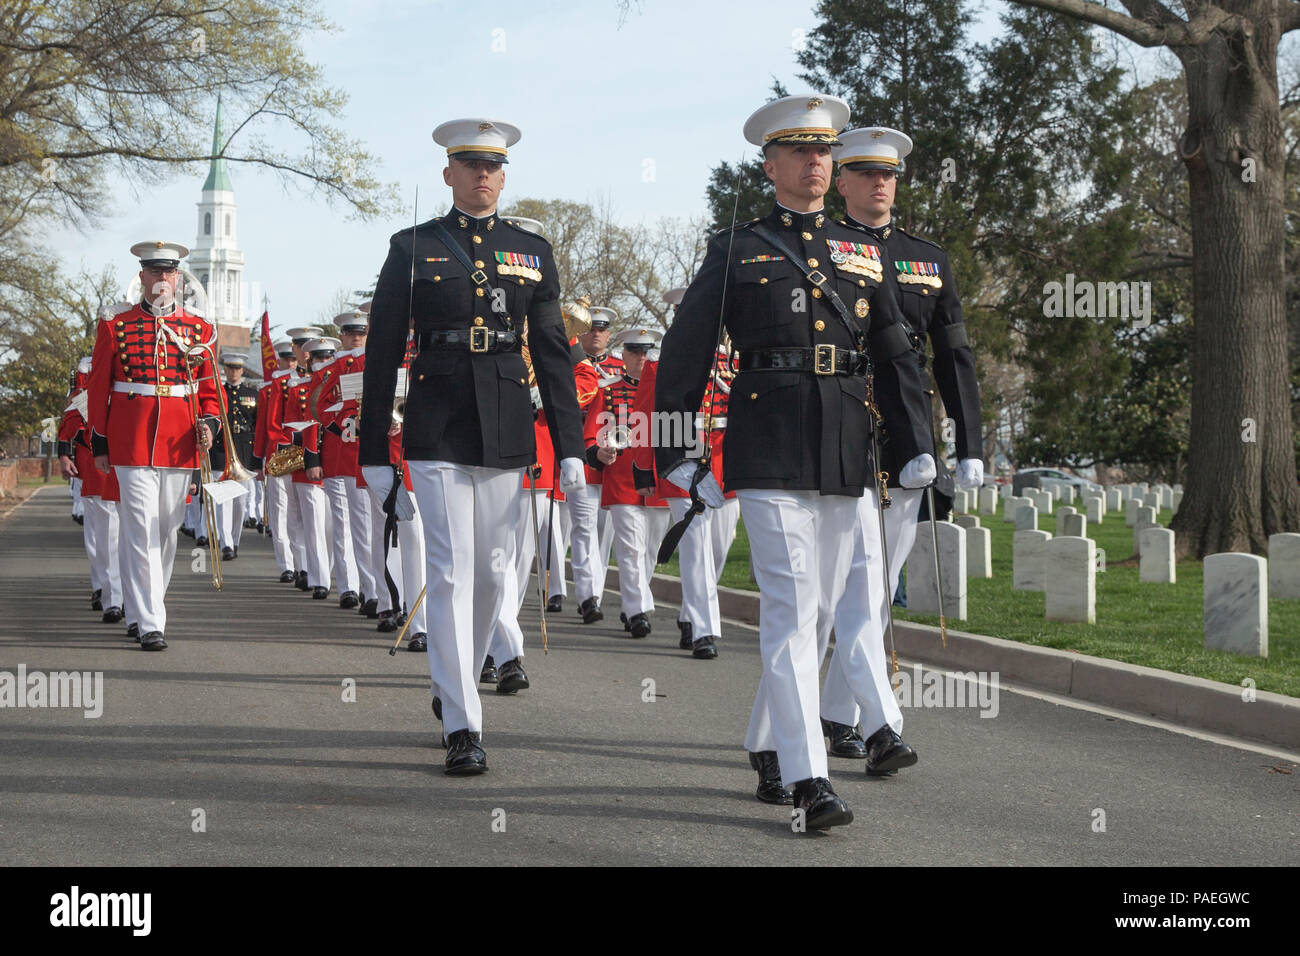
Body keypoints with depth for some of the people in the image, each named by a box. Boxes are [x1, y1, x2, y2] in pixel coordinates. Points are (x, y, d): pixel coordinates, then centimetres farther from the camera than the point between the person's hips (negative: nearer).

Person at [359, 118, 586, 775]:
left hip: (507, 431, 3)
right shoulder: (413, 248, 4)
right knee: (450, 572, -7)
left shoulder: (532, 252, 11)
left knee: (493, 567, 9)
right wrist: (374, 450, 1)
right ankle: (462, 727, -5)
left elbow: (553, 352, 9)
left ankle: (455, 682, 31)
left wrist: (569, 446, 2)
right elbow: (382, 352, 4)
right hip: (437, 430, -3)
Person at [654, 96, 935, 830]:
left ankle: (767, 747, 26)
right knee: (791, 608, -11)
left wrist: (918, 445, 4)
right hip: (769, 450, -4)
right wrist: (674, 451, 2)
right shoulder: (737, 251, 6)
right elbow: (686, 353, 6)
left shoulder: (863, 253, 16)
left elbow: (895, 356, 14)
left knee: (821, 607, 10)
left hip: (846, 453, 4)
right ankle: (808, 778, -13)